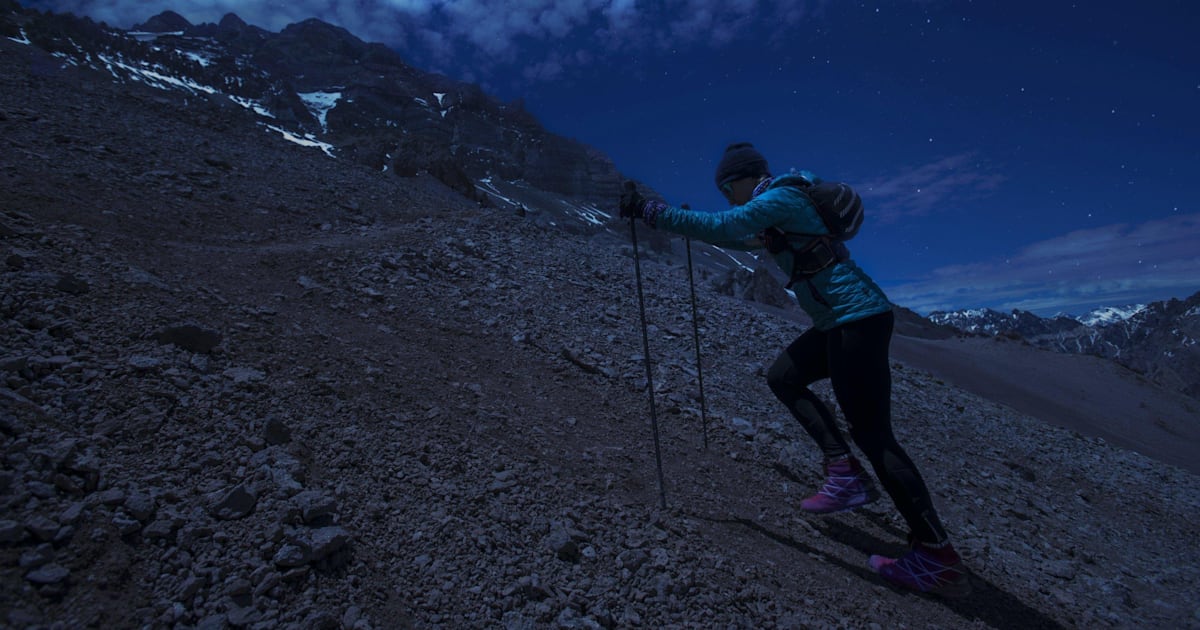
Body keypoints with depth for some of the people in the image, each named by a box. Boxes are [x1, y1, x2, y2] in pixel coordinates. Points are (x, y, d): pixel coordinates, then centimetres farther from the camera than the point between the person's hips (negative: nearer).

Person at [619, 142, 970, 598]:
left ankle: (938, 558, 3)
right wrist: (690, 224, 32)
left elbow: (722, 226, -26)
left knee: (871, 432, -7)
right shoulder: (779, 203, 18)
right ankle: (846, 475, 12)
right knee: (783, 377, 15)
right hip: (839, 320, 10)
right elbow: (749, 240, 36)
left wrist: (650, 212, -22)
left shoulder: (779, 197, -12)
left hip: (857, 318, -10)